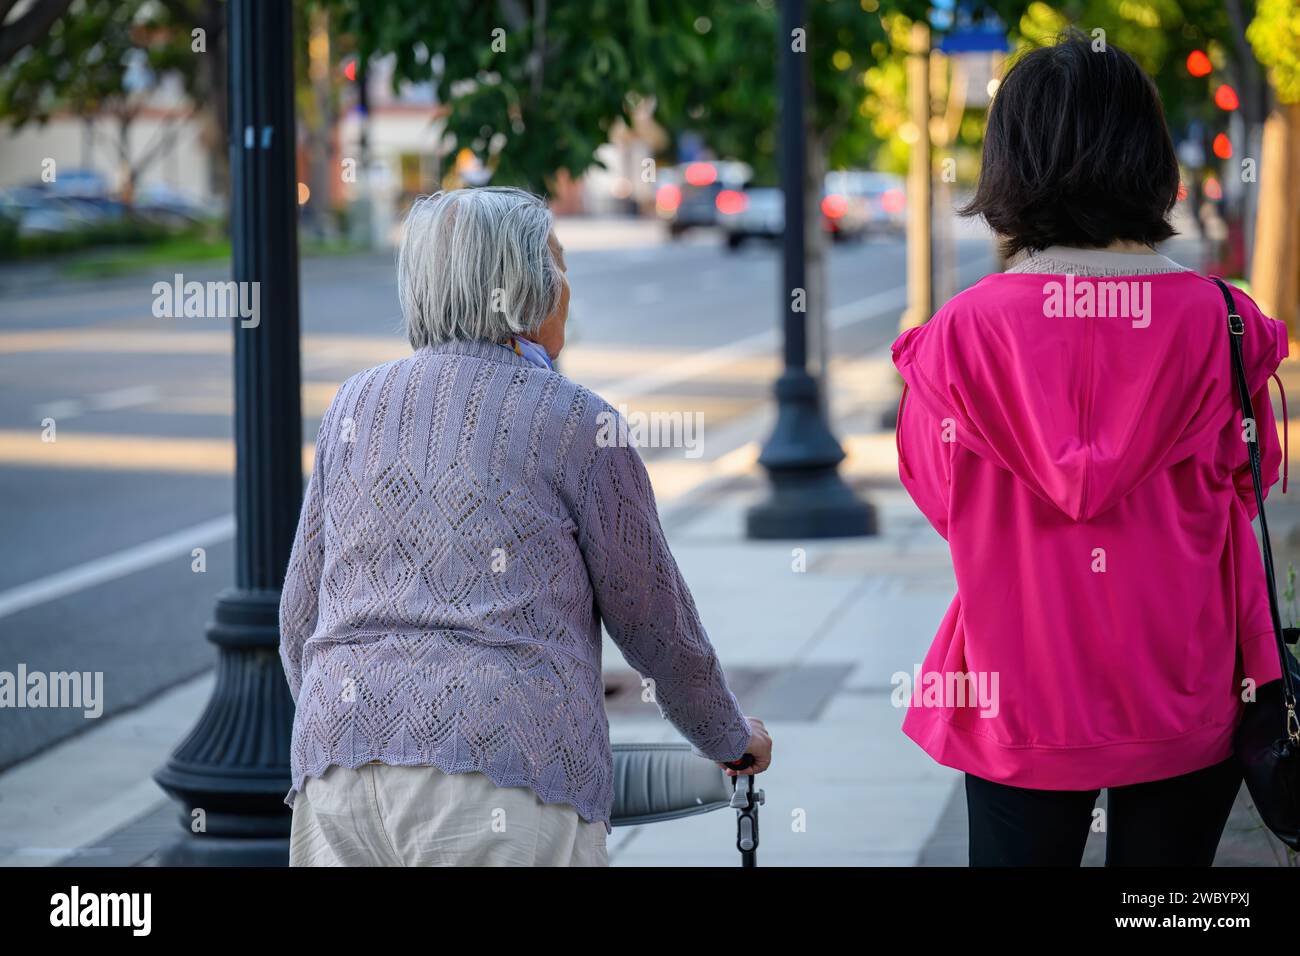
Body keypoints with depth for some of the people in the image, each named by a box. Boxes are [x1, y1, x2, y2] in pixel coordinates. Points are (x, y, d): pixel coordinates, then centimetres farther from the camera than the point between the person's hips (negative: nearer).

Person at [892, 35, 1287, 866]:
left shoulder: (964, 331, -11)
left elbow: (935, 492, 4)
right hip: (1186, 701, 1)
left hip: (1021, 697, 0)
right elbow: (1249, 480, 6)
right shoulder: (1215, 320, -9)